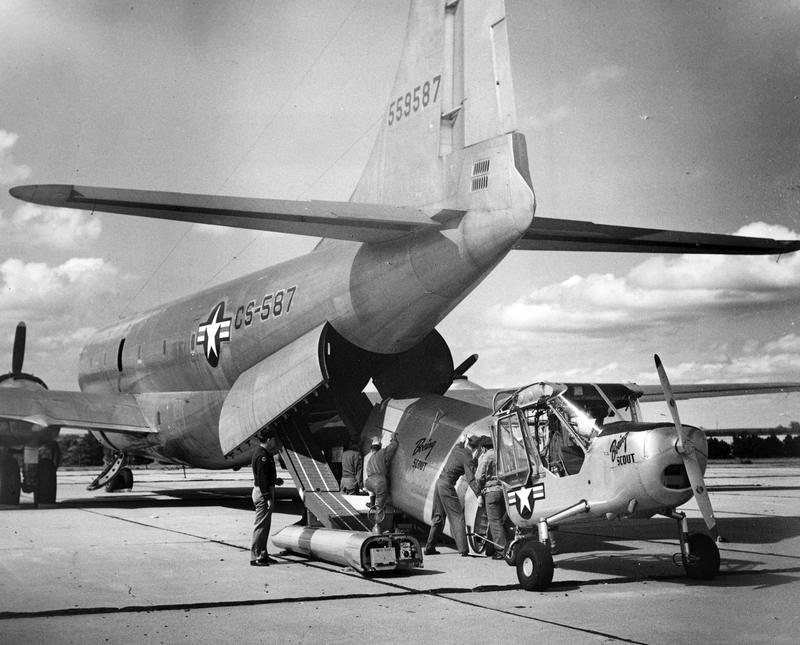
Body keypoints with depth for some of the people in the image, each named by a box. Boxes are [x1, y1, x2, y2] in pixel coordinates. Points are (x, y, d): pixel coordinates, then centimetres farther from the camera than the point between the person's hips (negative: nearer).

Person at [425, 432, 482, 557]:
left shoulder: (457, 449, 5)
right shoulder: (467, 459, -14)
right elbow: (471, 479, -23)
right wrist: (479, 494, -27)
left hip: (439, 482, 8)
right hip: (447, 487, -8)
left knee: (438, 517, 17)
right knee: (457, 516, -6)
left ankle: (429, 547, 22)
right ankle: (463, 549, -13)